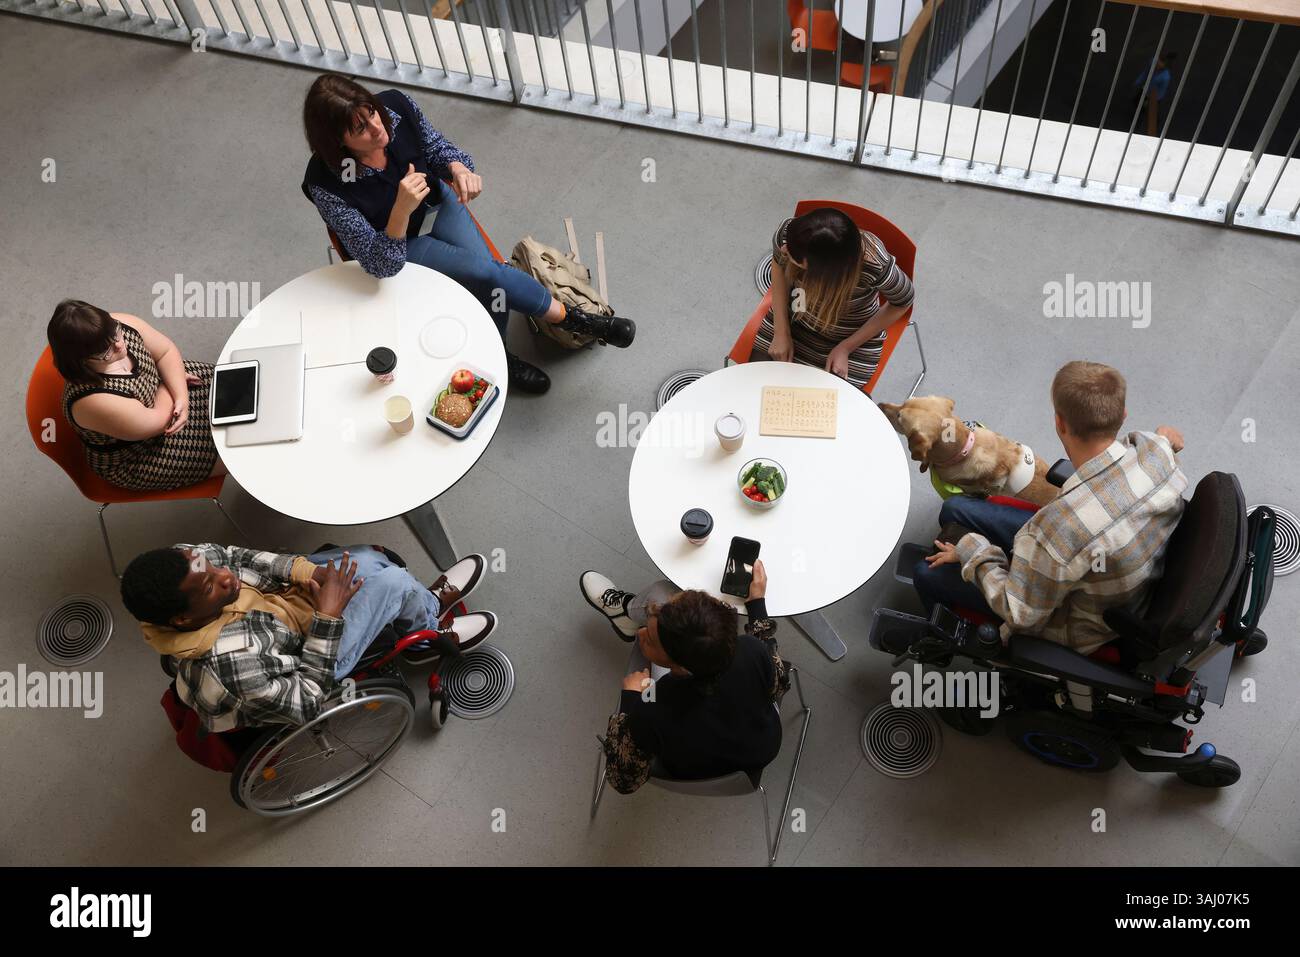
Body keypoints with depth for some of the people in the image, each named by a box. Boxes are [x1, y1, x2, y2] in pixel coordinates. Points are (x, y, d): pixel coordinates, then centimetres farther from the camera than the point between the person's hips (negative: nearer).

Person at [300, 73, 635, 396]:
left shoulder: (395, 106, -24)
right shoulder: (327, 184, -35)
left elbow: (435, 147, -3)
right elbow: (382, 264, -33)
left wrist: (457, 167, -27)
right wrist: (401, 210, -51)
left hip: (435, 201, 4)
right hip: (396, 247, -4)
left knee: (484, 268, -20)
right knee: (485, 271, -22)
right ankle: (571, 318, -2)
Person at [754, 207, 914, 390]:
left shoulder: (875, 264, -38)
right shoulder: (787, 234, -30)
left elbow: (902, 303, -15)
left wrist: (845, 348, -16)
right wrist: (781, 332, -9)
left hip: (853, 337, -3)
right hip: (793, 319, 3)